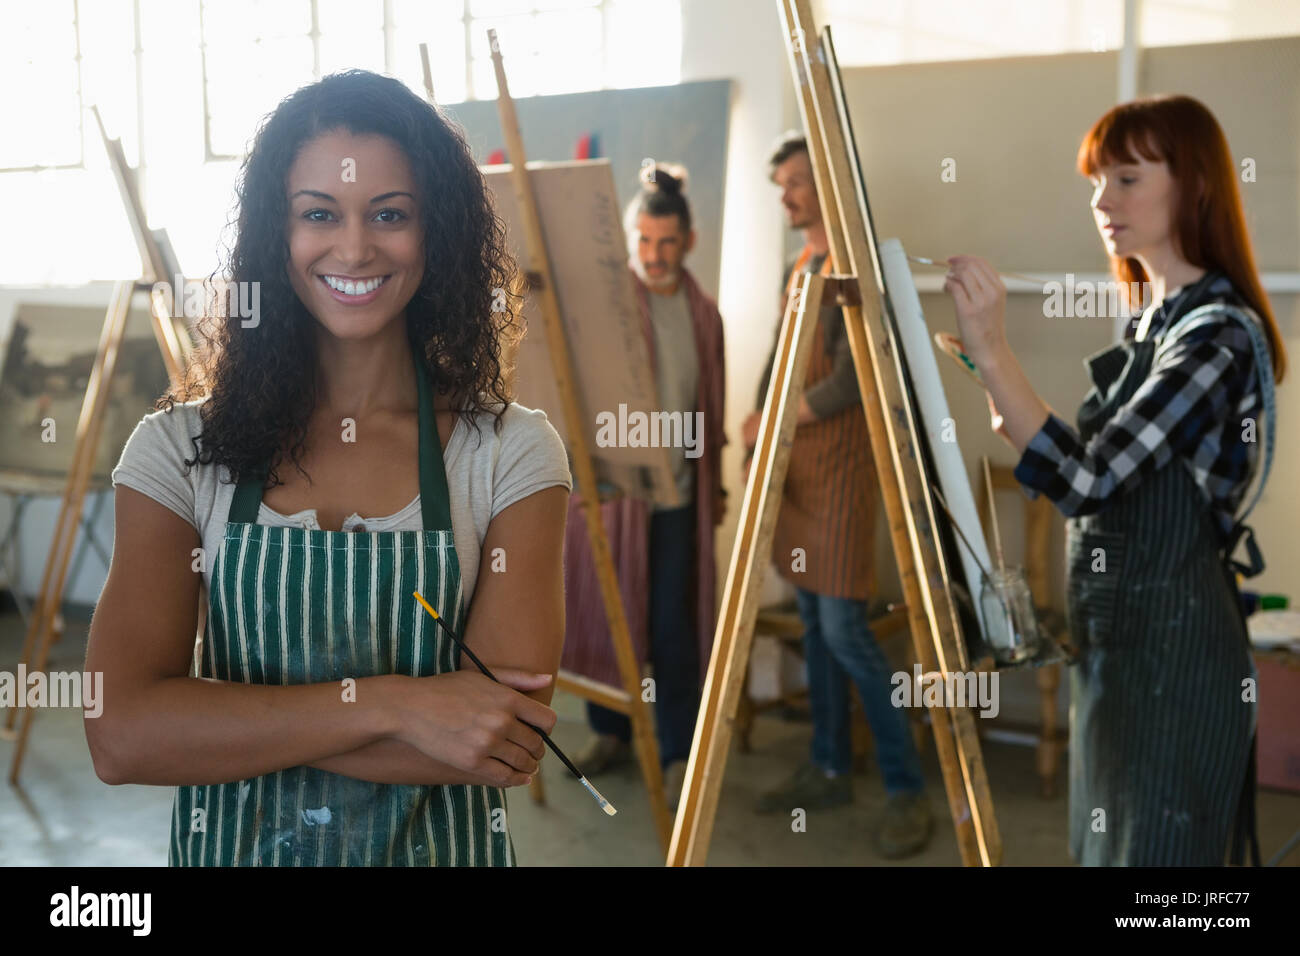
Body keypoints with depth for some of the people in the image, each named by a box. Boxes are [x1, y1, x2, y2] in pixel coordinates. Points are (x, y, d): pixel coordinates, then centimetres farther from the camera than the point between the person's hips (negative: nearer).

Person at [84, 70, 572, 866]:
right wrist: (389, 703, -25)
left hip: (442, 845, 0)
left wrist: (223, 726, -19)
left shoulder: (512, 452, -10)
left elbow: (510, 746, -19)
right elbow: (121, 734, -17)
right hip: (228, 846, 1)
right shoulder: (180, 449, -7)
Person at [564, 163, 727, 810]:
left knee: (674, 625, 3)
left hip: (678, 489, 2)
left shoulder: (702, 312, 9)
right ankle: (610, 730, 28)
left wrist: (715, 485, 18)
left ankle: (679, 750, 16)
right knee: (605, 611, 8)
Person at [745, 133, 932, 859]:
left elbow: (853, 379, -18)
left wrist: (776, 422, -13)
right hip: (791, 465, 8)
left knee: (844, 628, -10)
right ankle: (830, 769, 22)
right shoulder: (799, 269, 16)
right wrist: (757, 435, 6)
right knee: (814, 622, 12)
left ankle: (908, 788, 0)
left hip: (839, 464, -8)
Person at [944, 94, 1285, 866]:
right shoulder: (1160, 318, 11)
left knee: (1152, 848, 2)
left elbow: (1086, 481, -27)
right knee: (1107, 845, 19)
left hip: (1170, 654, -10)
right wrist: (1015, 418, 4)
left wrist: (993, 353, -32)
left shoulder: (1219, 333, -18)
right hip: (1122, 644, 10)